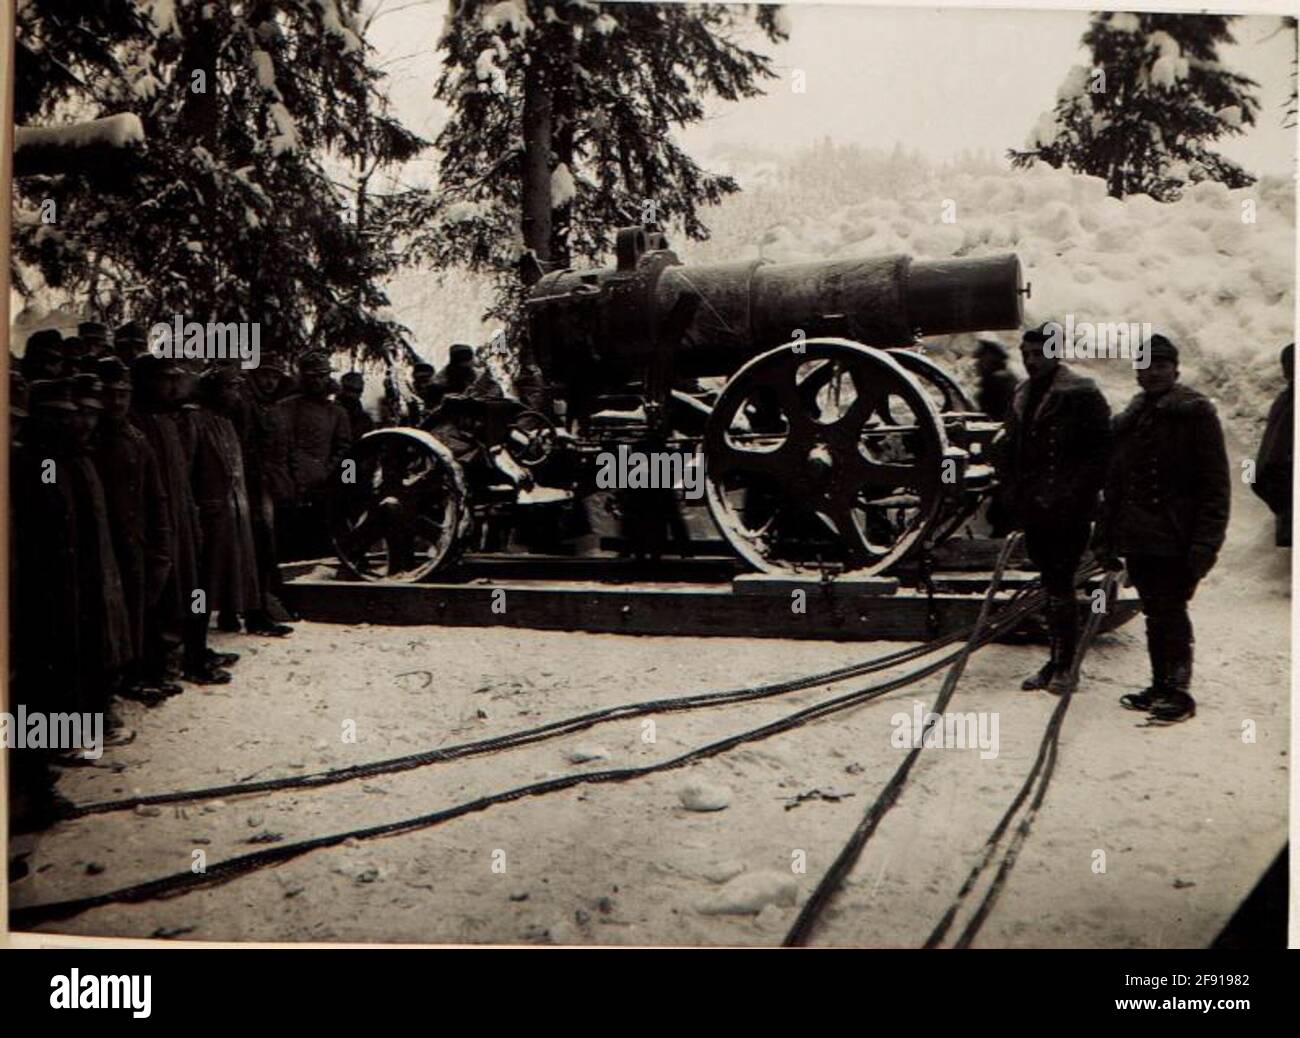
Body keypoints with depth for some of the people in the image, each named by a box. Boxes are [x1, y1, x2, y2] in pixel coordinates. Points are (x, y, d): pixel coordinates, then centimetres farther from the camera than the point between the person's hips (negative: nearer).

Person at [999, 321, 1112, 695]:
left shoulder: (1081, 394, -8)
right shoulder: (1022, 395, 14)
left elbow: (1100, 452, -12)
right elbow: (1010, 450, 20)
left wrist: (1073, 494, -17)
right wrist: (1014, 495, 11)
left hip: (1068, 513, -7)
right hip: (1034, 510, 7)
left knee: (1060, 585, -6)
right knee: (1051, 585, 12)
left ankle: (1065, 665, 3)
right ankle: (1056, 661, 19)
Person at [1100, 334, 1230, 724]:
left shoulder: (1195, 413, -6)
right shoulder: (1128, 420, 14)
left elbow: (1215, 483, -10)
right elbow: (1115, 484, 19)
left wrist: (1206, 541, -16)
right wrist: (1109, 537, 14)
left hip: (1175, 538, -6)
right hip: (1138, 537, 6)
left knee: (1170, 611, -7)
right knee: (1154, 613, 13)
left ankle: (1179, 691, 1)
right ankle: (1160, 685, 22)